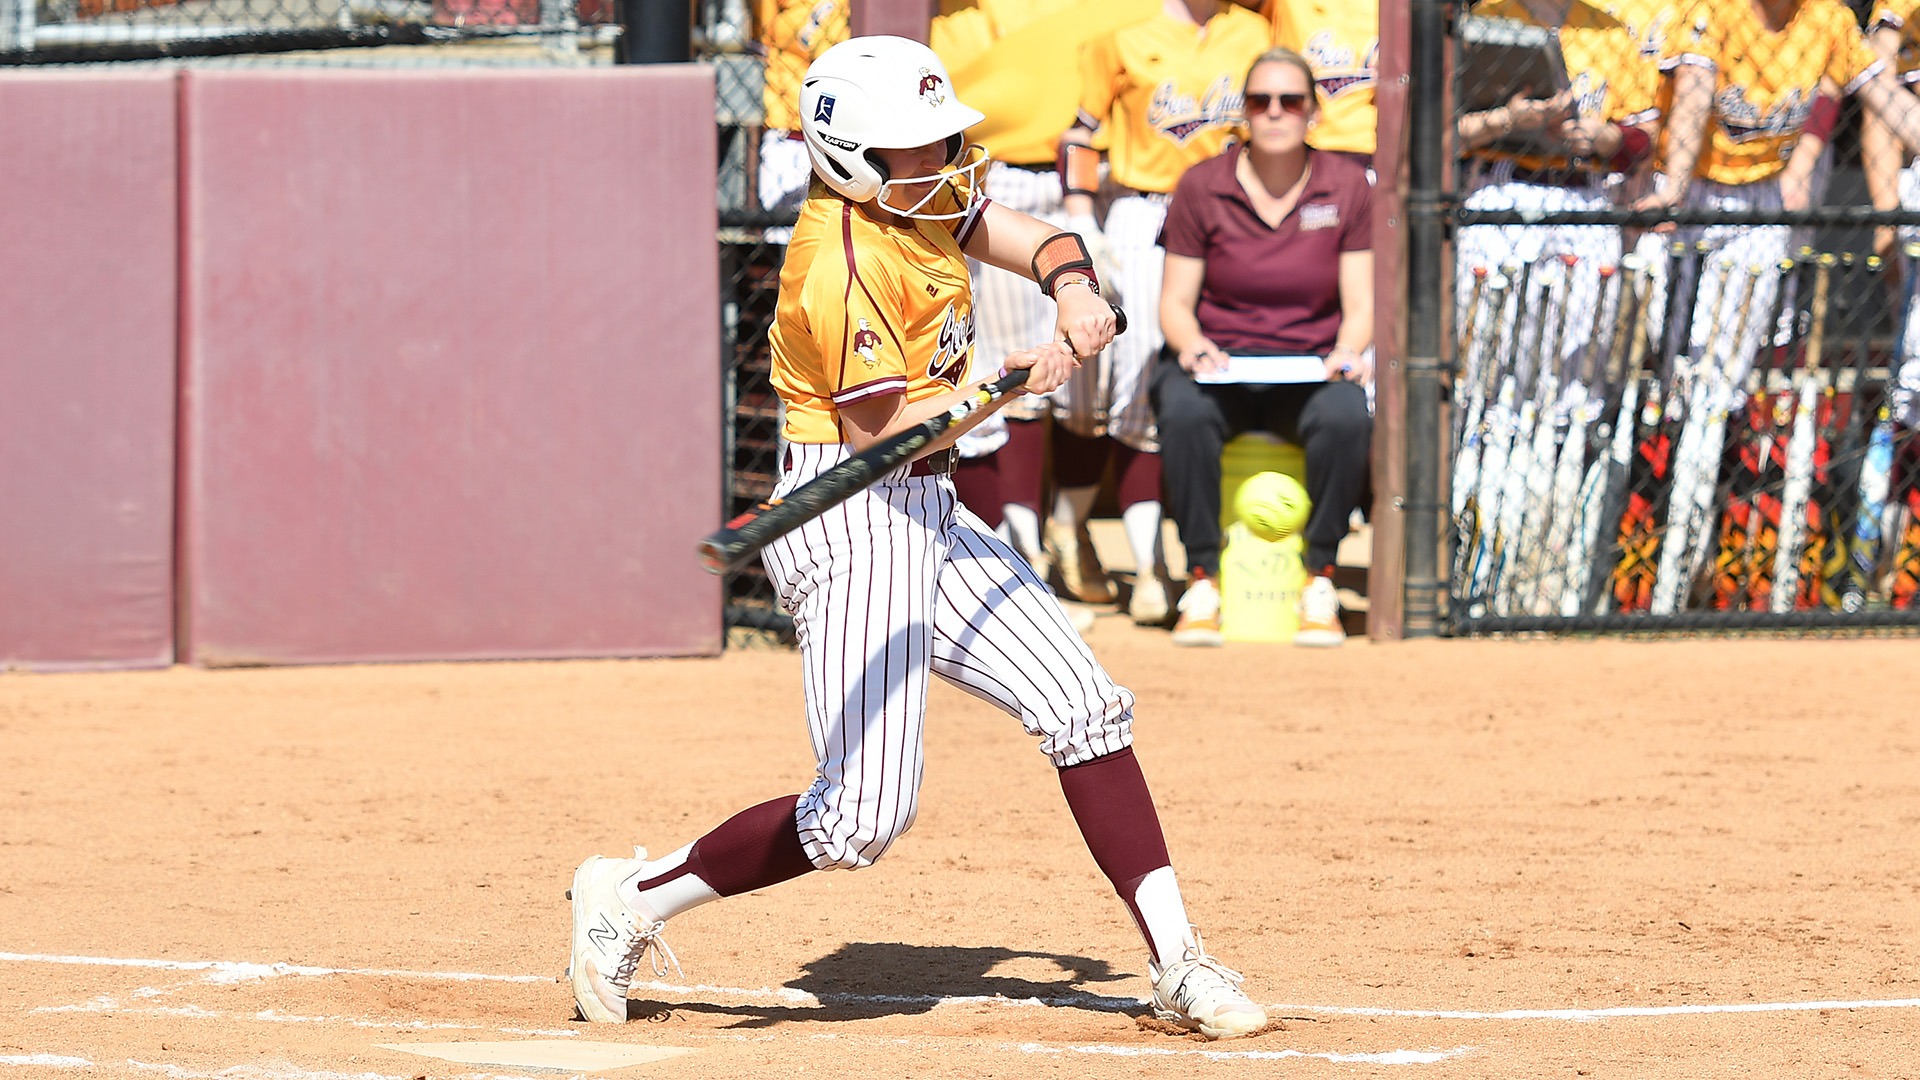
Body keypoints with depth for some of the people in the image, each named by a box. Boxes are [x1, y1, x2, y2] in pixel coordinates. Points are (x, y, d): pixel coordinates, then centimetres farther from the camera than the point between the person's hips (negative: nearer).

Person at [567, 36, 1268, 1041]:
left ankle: (1177, 965, 5)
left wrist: (1076, 295, -13)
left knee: (1084, 708, 3)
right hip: (850, 521, -10)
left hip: (929, 512, 10)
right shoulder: (844, 265, -20)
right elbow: (883, 434, -22)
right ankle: (632, 898, 2)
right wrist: (1011, 381, -30)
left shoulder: (921, 198, 7)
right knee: (862, 815, -14)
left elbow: (1041, 242, 9)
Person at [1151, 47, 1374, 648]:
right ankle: (1202, 581, -23)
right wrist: (1194, 348, -19)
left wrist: (1347, 353, -19)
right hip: (1218, 361, 0)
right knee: (1184, 413, -36)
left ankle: (1320, 582, -19)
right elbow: (1175, 301, 3)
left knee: (1347, 417, -35)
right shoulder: (1202, 186, 1)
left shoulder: (1346, 185, 3)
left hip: (1311, 367, 0)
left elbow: (1360, 304, 3)